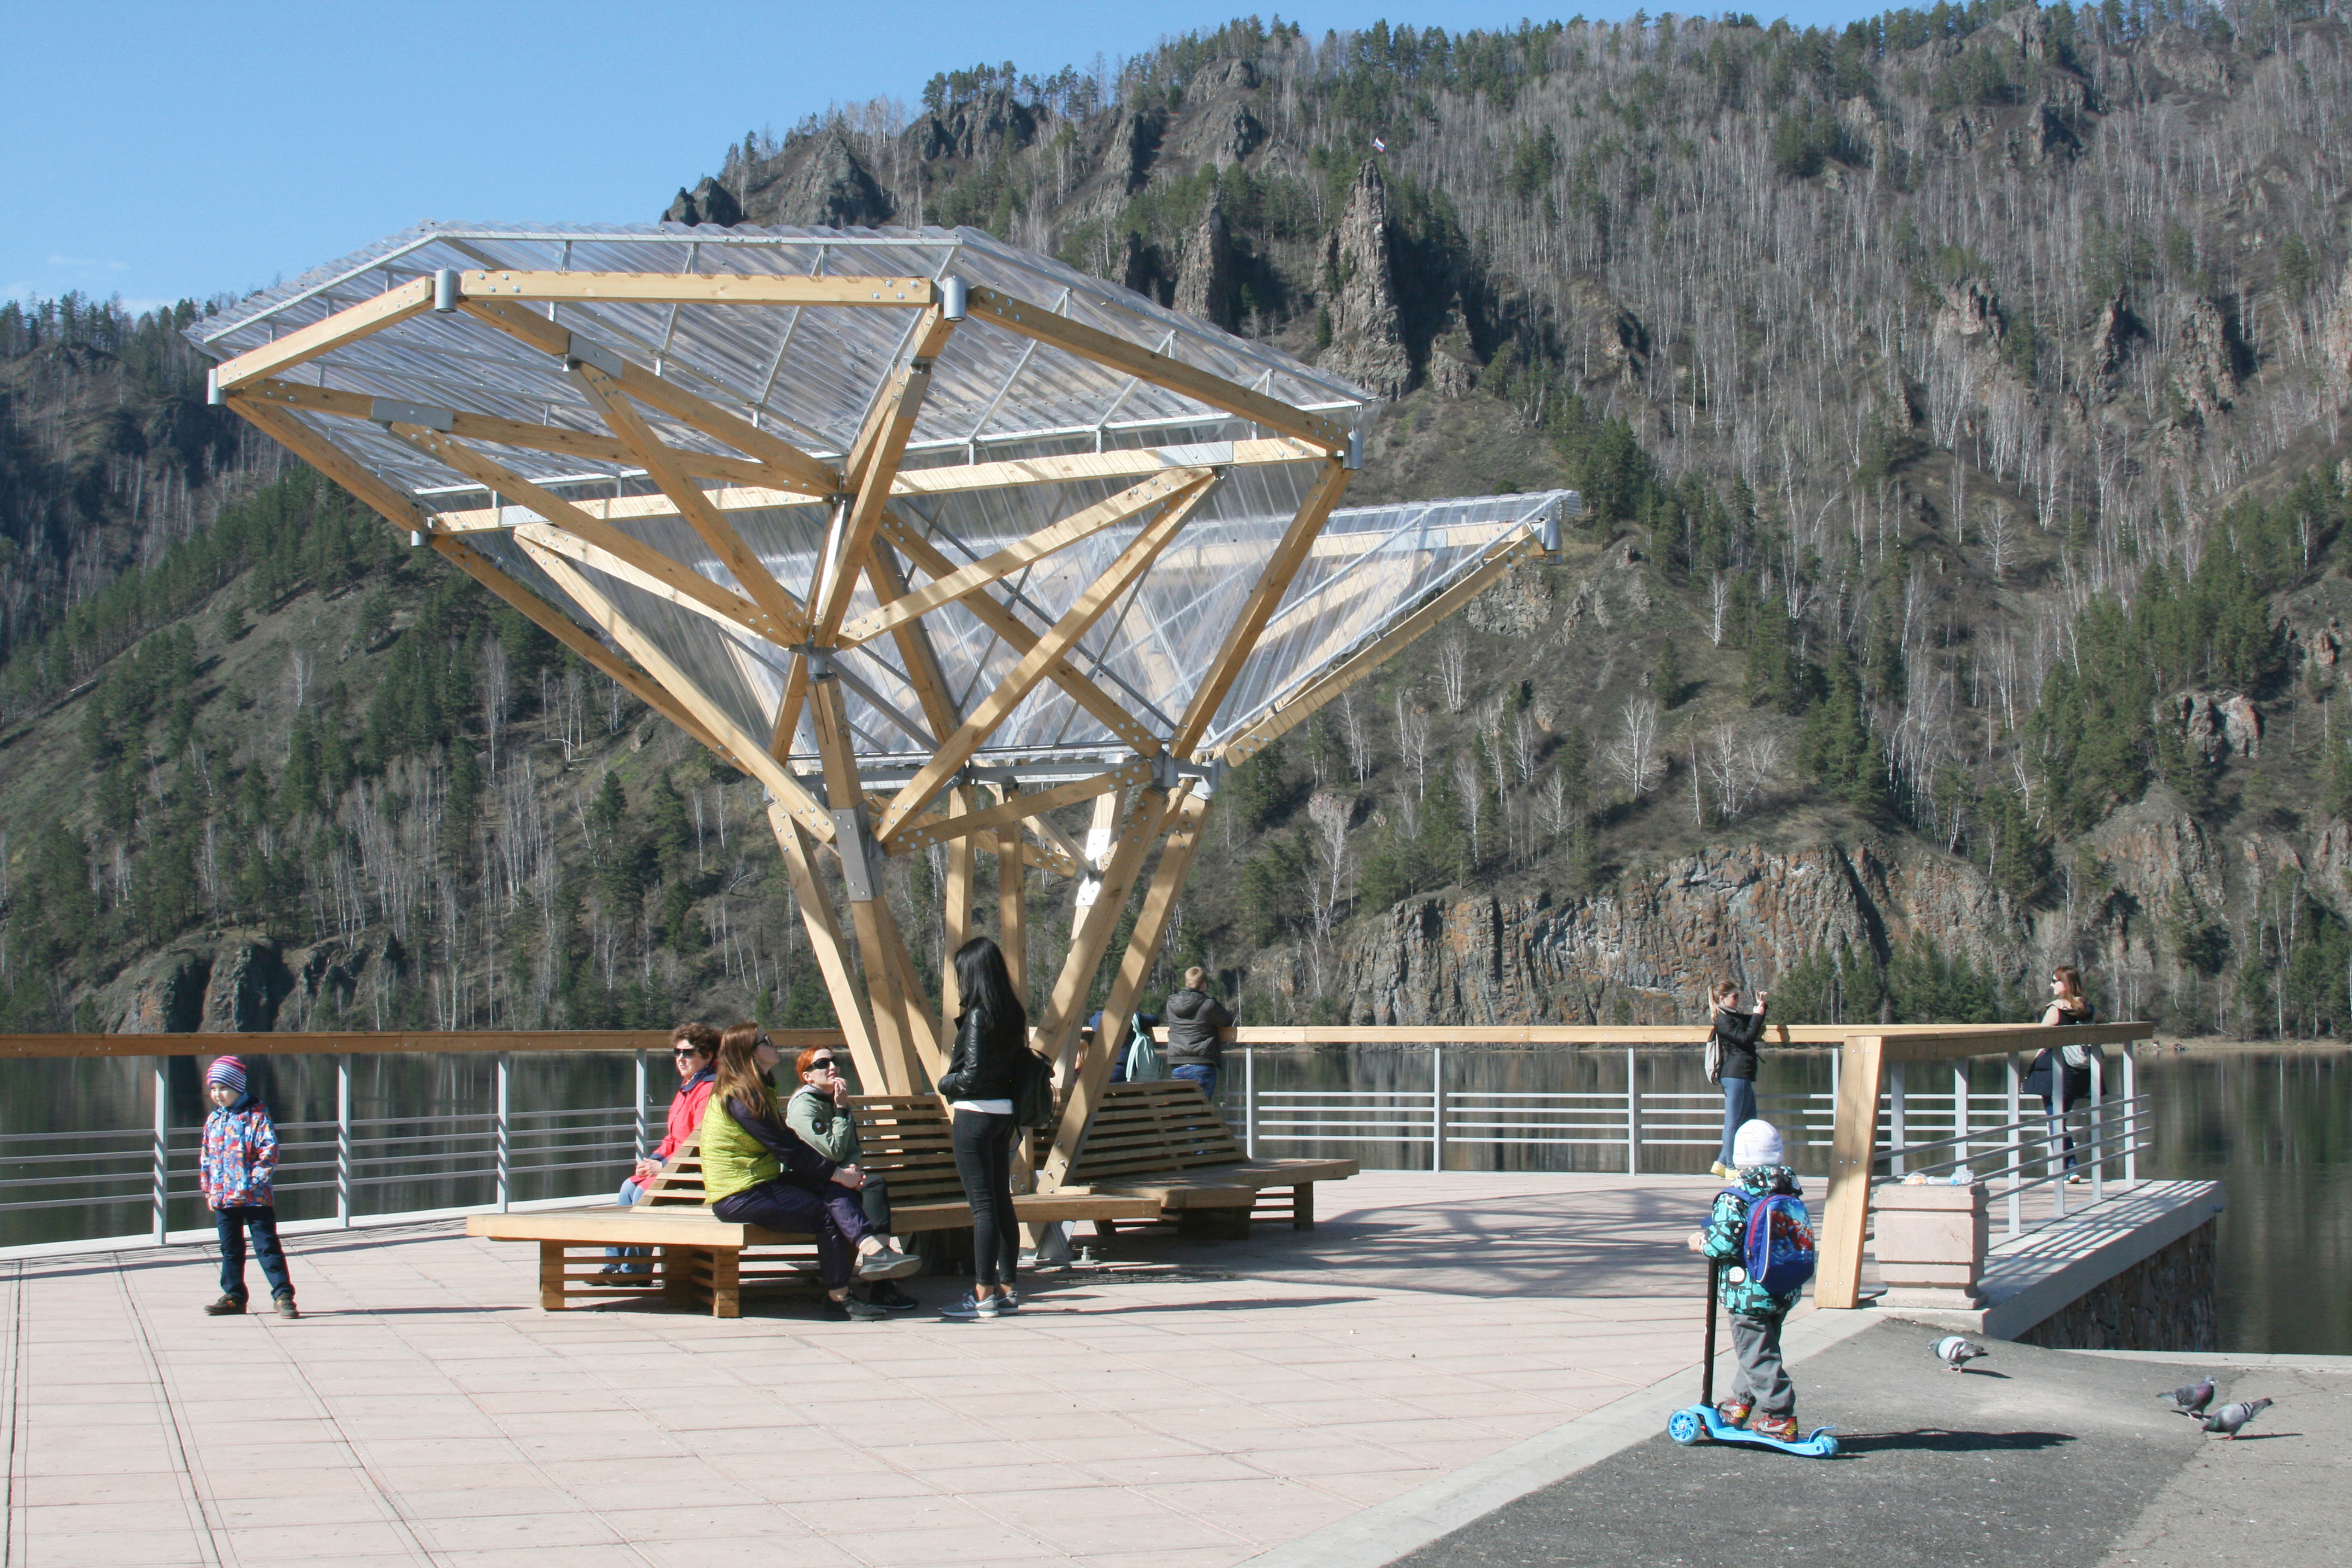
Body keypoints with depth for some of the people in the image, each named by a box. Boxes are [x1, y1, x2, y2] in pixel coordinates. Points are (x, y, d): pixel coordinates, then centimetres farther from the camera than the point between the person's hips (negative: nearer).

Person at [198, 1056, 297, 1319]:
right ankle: (234, 1297, 20)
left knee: (267, 1246, -5)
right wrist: (209, 1190, 10)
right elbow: (206, 1158, 17)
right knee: (230, 1250, 12)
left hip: (255, 1196, -6)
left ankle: (283, 1295, -2)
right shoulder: (213, 1120, 12)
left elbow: (270, 1151, -12)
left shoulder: (256, 1115, -7)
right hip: (223, 1197, 6)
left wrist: (254, 1179, -18)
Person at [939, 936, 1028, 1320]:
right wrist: (1015, 1119, 19)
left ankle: (984, 1295, -4)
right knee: (1002, 1202, 12)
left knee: (982, 1205, -6)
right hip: (1004, 1113, 8)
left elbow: (972, 1075, -19)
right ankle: (1006, 1288, 16)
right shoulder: (1013, 1014, 9)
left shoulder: (978, 1016, -15)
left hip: (975, 1114, -8)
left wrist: (945, 1083, -1)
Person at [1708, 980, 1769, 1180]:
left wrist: (1762, 1006, 17)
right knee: (1734, 1122, -5)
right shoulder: (1723, 1021, -10)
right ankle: (1731, 1168, -1)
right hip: (1736, 1075, -10)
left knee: (1749, 1123, 12)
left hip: (1743, 1076, 10)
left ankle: (1722, 1163, 15)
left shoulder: (1736, 1017, 19)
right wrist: (1757, 1015, -10)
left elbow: (1753, 1026, 32)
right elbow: (1746, 1039, -17)